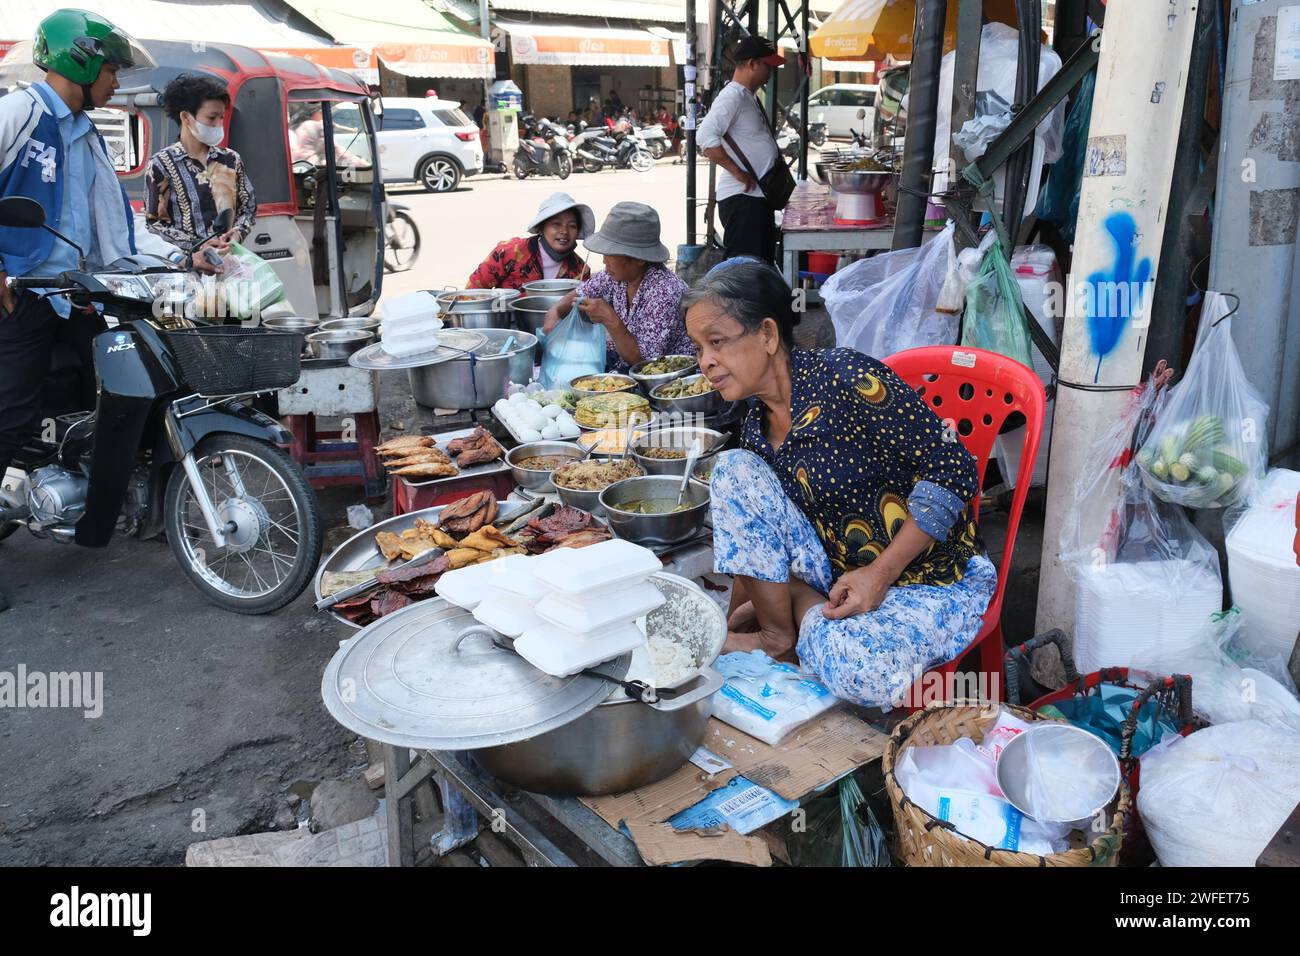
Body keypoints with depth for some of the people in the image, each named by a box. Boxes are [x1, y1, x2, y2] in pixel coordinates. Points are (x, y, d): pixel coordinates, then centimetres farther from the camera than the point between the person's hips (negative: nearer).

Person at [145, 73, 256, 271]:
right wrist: (194, 247, -11)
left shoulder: (231, 160, 15)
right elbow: (154, 223, 1)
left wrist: (237, 232, -1)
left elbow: (249, 208, 20)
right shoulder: (162, 164, 4)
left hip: (230, 262, 3)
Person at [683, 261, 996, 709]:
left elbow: (954, 470, -21)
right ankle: (779, 629, -4)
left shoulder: (846, 378, -22)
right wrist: (754, 605, 0)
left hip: (933, 580, -6)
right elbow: (758, 542, 13)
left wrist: (880, 573, -22)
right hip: (840, 572, 7)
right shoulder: (757, 427, 2)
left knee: (858, 669, -37)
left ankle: (812, 618, -2)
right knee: (734, 468, -8)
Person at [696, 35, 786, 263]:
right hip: (741, 197, -10)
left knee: (765, 263, 15)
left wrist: (777, 163, 15)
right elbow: (705, 138, -26)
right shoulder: (732, 97, -13)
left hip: (759, 196, 10)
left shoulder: (750, 97, 18)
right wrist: (738, 172, -22)